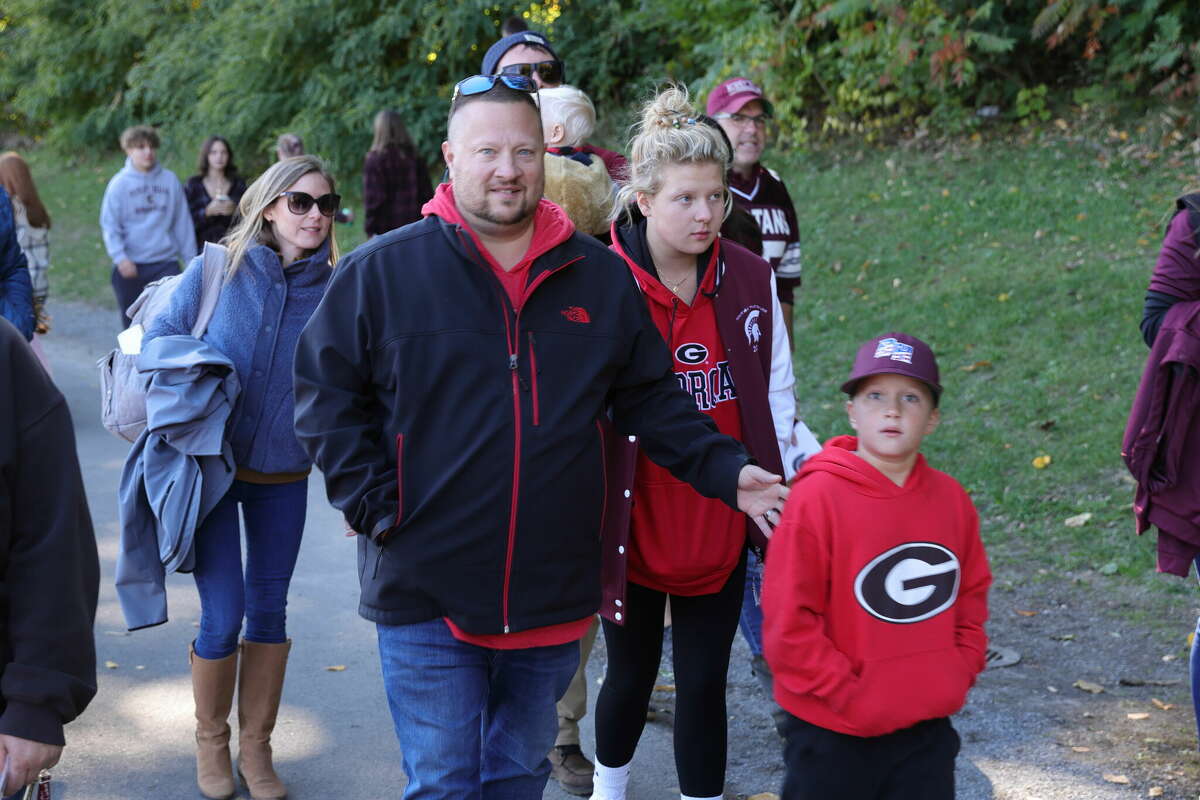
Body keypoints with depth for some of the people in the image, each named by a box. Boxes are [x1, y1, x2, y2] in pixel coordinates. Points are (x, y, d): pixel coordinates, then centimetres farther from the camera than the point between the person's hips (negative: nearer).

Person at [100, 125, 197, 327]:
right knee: (132, 322, 12)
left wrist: (190, 258, 8)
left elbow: (183, 222, 8)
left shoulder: (170, 180, 3)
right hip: (130, 265, 0)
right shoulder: (119, 183, -2)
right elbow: (109, 225, -3)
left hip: (166, 263, 0)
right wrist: (120, 257, -15)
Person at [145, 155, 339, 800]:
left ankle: (256, 746, 27)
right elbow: (158, 341, -1)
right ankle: (211, 740, 23)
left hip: (284, 477, 2)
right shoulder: (217, 271, -9)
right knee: (222, 617, -3)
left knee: (268, 610, 10)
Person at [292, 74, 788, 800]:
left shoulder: (603, 277, 4)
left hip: (553, 599, 3)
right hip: (427, 598, -3)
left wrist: (727, 471, -1)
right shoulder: (382, 271, -5)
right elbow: (326, 394, -1)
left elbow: (651, 399, 11)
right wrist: (375, 504, -10)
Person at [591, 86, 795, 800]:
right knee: (631, 675, 16)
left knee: (705, 683, 8)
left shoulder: (751, 279, -2)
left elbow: (776, 394, 7)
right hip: (637, 526, -2)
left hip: (721, 529, 2)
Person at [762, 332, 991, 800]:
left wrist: (961, 672, 4)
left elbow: (971, 594, 15)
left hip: (928, 731, 4)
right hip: (833, 737, -4)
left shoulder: (950, 499, 1)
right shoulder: (818, 497, -15)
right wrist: (847, 693, -15)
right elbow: (788, 622, -15)